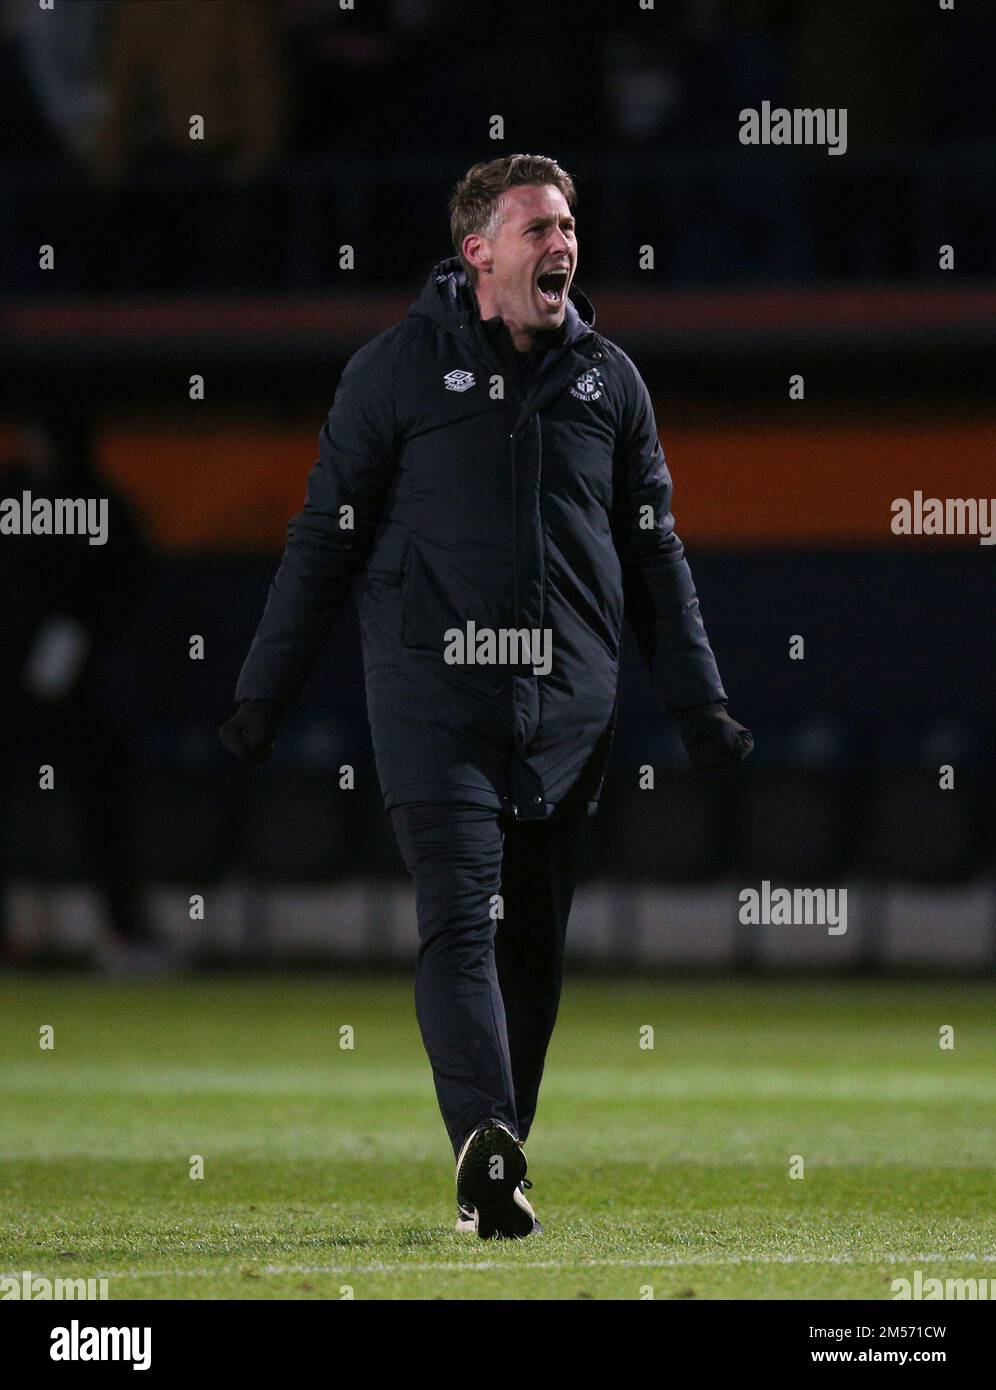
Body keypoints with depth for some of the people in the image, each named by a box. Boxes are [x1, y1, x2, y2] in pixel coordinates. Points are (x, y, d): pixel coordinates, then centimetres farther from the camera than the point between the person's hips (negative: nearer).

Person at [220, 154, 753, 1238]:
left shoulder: (608, 379, 12)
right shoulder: (398, 369, 1)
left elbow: (655, 557, 18)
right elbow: (324, 538, 5)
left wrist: (698, 703, 12)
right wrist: (262, 694, 4)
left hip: (568, 703, 4)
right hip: (433, 692, -4)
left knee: (534, 946, 6)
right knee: (462, 923, -16)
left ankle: (494, 1175, 13)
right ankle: (486, 1144, -30)